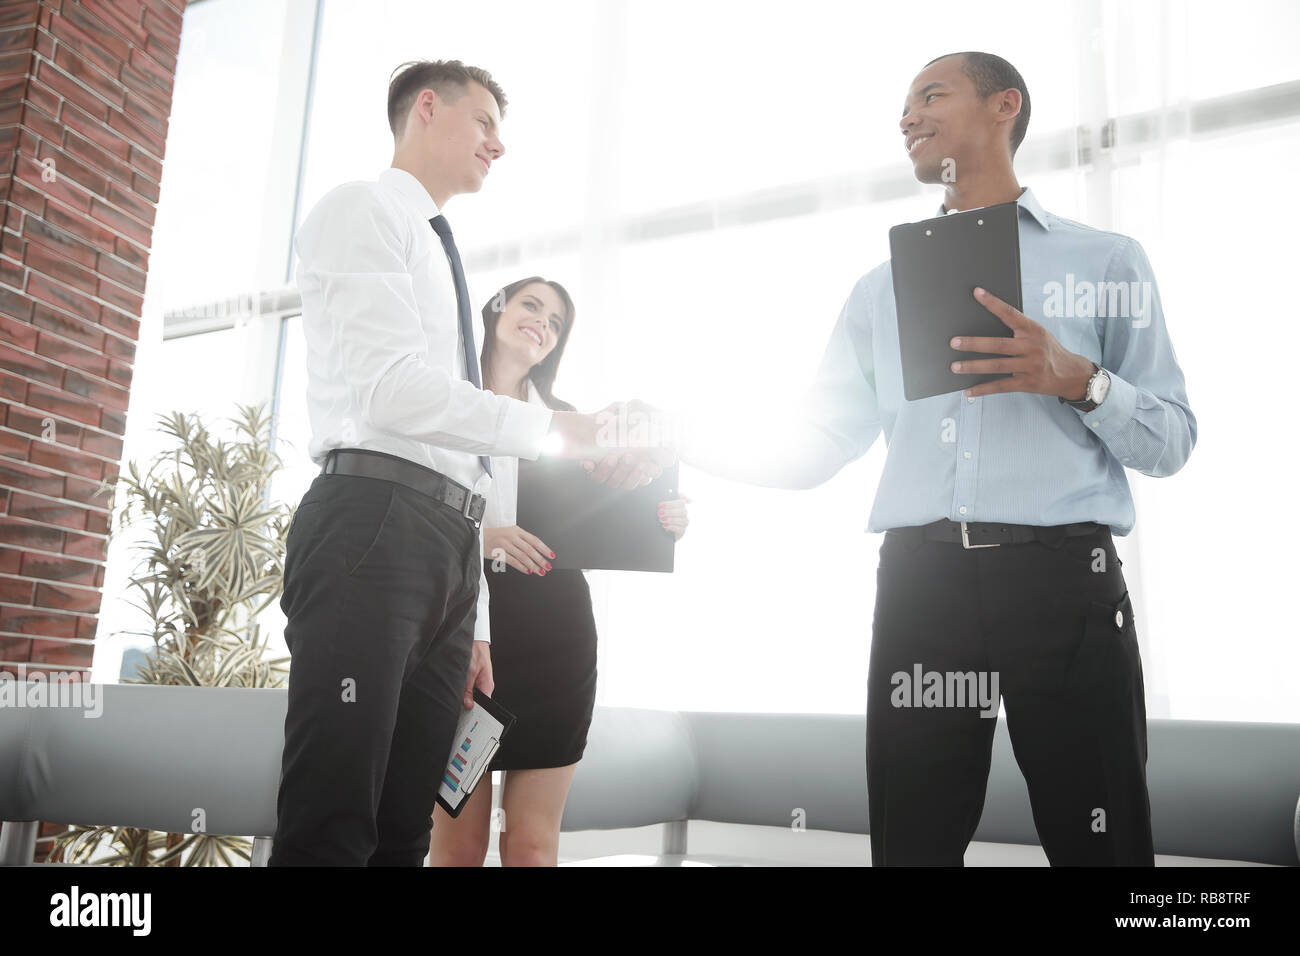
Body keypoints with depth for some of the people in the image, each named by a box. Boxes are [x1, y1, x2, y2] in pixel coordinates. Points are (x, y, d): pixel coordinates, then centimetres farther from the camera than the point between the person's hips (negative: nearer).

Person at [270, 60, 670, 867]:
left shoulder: (441, 255, 29)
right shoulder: (363, 209, 5)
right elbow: (391, 387, -13)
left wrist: (468, 623, 18)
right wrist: (558, 431, -10)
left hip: (449, 543, 8)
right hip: (370, 525, -8)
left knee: (405, 830, 6)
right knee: (331, 829, -10)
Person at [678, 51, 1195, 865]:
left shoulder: (1106, 260, 11)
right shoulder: (879, 290, 20)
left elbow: (1172, 441, 5)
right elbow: (809, 450, 13)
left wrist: (1079, 380, -13)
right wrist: (680, 433, 0)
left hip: (1063, 576, -2)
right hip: (919, 583, 3)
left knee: (1101, 843, 2)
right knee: (910, 844, 8)